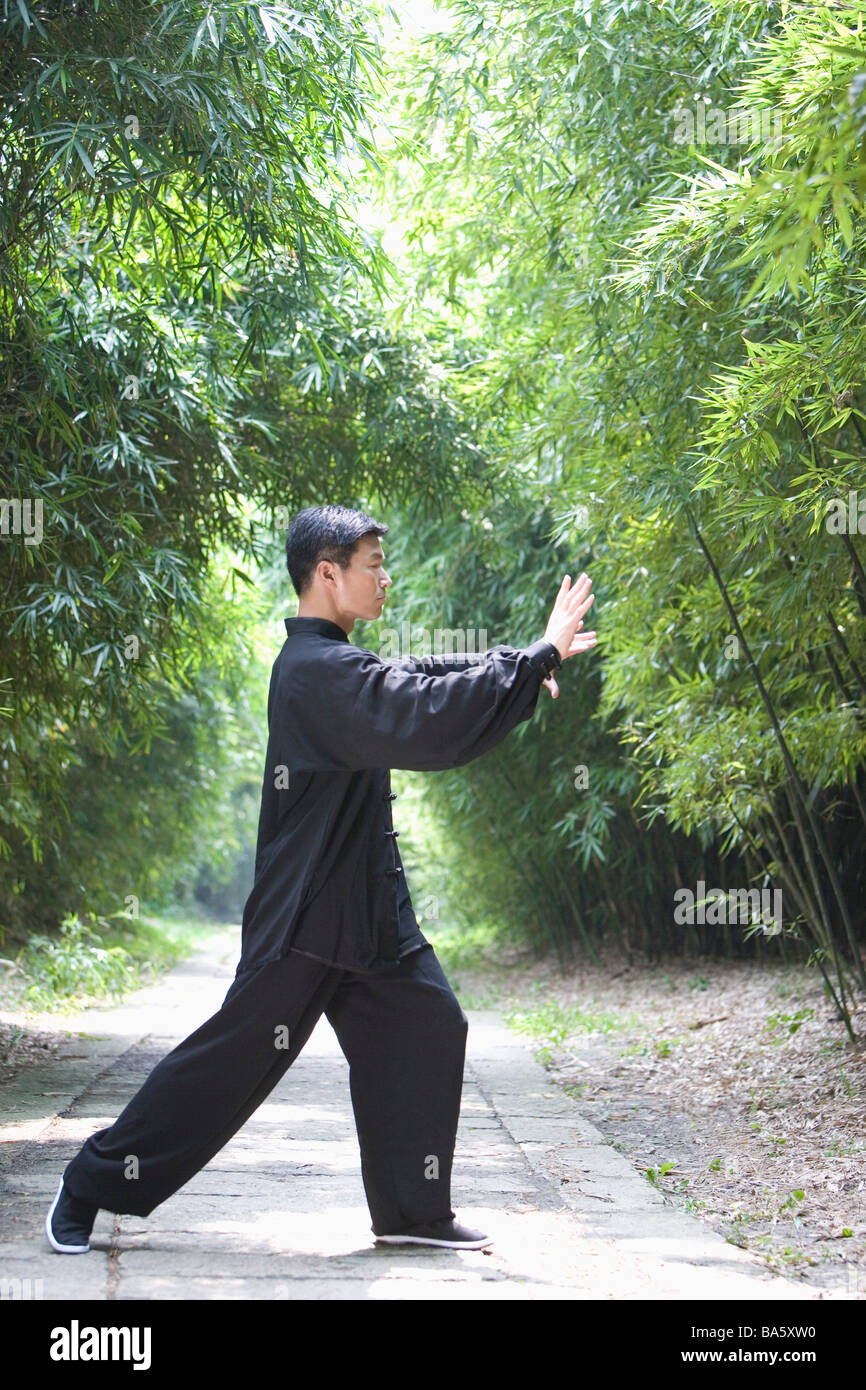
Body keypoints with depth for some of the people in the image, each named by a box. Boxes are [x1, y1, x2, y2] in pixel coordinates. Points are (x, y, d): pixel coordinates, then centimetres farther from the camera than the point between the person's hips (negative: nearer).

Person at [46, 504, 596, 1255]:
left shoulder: (333, 663, 12)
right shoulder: (318, 671, -21)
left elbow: (421, 679, 17)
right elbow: (427, 724, -29)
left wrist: (526, 661, 2)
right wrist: (539, 658, -24)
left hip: (367, 903, 10)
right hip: (306, 911, -10)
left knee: (426, 1027, 6)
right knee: (237, 1053, -3)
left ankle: (412, 1210, 15)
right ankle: (93, 1183, 11)